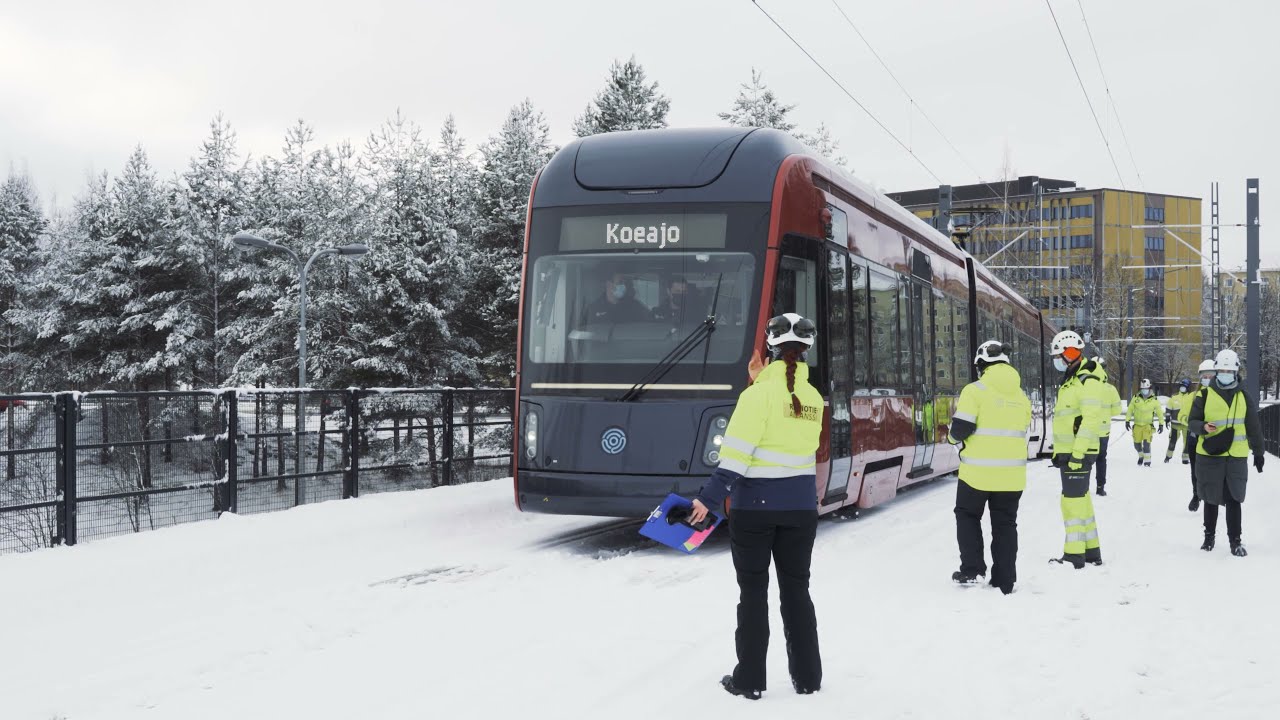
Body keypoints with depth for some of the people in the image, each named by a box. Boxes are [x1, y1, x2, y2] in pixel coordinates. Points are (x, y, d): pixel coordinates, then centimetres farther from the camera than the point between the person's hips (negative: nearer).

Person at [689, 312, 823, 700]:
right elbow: (803, 448, 11)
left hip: (755, 506, -5)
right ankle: (807, 677, 18)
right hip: (801, 506, 5)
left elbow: (737, 454, -19)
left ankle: (749, 680, 9)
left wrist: (709, 498, -16)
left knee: (753, 592, 5)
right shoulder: (813, 398, 4)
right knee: (797, 589, 13)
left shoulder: (759, 393, -15)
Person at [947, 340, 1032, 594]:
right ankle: (1004, 581, 13)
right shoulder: (1021, 395, 7)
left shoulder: (975, 391, -11)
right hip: (1012, 472, 4)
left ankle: (972, 569, 4)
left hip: (978, 470, -4)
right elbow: (1022, 430, 13)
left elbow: (960, 430, -14)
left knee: (968, 515, 15)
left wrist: (955, 436, 8)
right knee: (1005, 524, 12)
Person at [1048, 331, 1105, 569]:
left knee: (1073, 500, -9)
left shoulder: (1088, 382, -14)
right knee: (1081, 499, 13)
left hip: (1078, 453, -10)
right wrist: (1059, 451, 23)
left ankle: (1074, 556, -6)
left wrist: (1078, 452, -25)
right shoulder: (1070, 381, 18)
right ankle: (1091, 550, 21)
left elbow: (1090, 419, -22)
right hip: (1067, 452, 10)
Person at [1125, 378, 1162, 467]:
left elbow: (1159, 412, 5)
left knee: (1146, 443, -16)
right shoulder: (1136, 398, -3)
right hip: (1137, 425, 2)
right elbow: (1130, 410, 5)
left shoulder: (1154, 400, -5)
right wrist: (1127, 421, 4)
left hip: (1148, 425, -2)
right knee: (1137, 443, 8)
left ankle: (1147, 461, -7)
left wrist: (1161, 424, 5)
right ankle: (1141, 456, 36)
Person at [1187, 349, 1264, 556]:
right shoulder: (1205, 396, 0)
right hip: (1209, 456, 0)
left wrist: (1258, 452, 12)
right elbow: (1192, 421, 3)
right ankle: (1209, 536, 26)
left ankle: (1235, 541, 7)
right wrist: (1203, 427, -19)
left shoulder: (1244, 397, 6)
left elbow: (1254, 428, 12)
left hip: (1236, 457, 0)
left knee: (1233, 500, -1)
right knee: (1211, 499, 11)